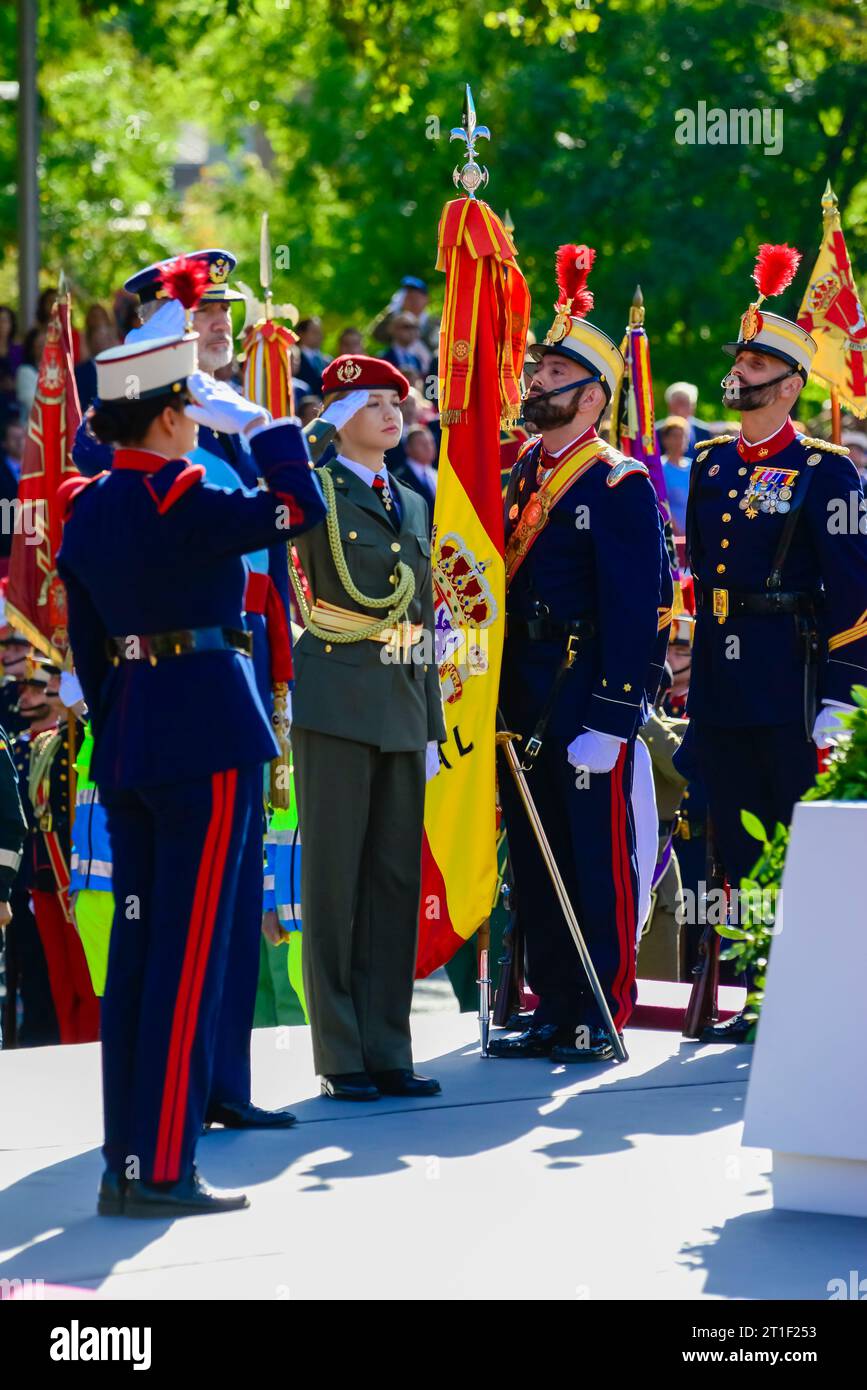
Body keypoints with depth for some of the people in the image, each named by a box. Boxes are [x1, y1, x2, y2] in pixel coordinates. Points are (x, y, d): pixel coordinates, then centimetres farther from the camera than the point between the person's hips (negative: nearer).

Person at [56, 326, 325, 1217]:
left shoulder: (88, 507, 9)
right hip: (207, 735, -8)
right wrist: (256, 420, -2)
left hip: (128, 743, 8)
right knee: (191, 953, -4)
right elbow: (302, 507, -11)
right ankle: (161, 1168, -4)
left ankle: (124, 1163, 14)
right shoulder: (182, 502, -15)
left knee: (136, 949, 11)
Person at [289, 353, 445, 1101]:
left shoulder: (412, 505, 18)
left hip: (404, 710, 6)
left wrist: (433, 721, 16)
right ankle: (341, 1058, 0)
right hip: (338, 708, -6)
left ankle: (388, 1050, 11)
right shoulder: (316, 492, 1)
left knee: (398, 882, 6)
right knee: (334, 881, -3)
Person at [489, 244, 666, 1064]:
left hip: (585, 702, -7)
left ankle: (604, 1019, 4)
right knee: (534, 862, 10)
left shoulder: (620, 486, -9)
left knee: (598, 861, -2)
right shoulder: (515, 473, 13)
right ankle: (553, 1013, 18)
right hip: (521, 703, 7)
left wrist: (610, 720, -18)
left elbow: (635, 610, -13)